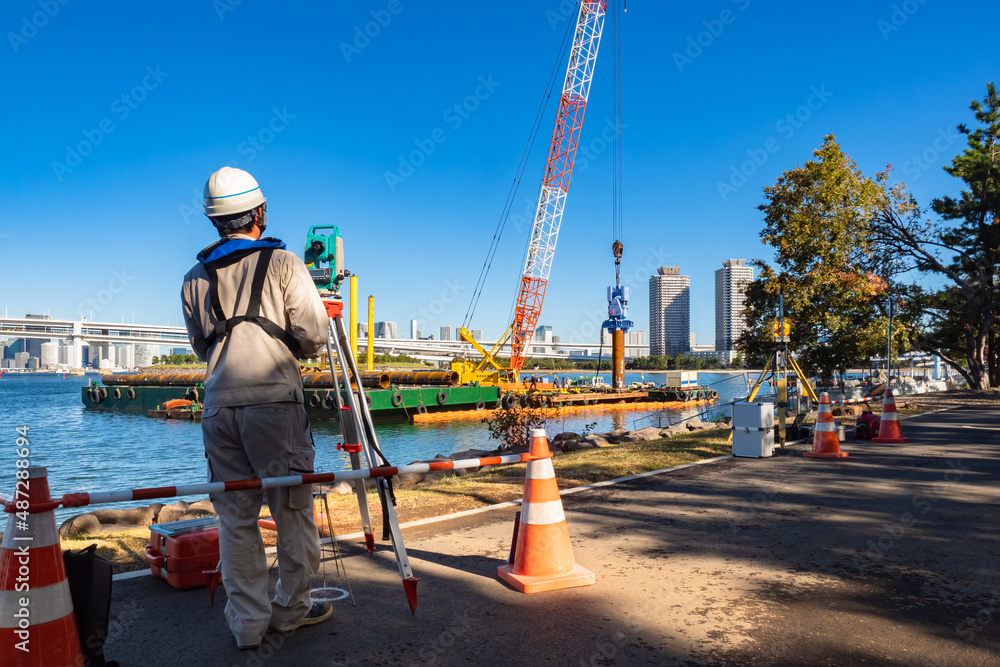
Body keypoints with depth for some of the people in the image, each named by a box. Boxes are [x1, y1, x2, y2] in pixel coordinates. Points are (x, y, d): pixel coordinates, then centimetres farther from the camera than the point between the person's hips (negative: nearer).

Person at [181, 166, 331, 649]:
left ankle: (248, 621, 16)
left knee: (235, 515, 9)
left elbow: (201, 346, 19)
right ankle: (291, 606, 19)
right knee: (292, 507, 8)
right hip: (273, 399, -4)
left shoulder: (194, 279, 13)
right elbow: (313, 336, -6)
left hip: (219, 406, 4)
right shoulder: (282, 263, -1)